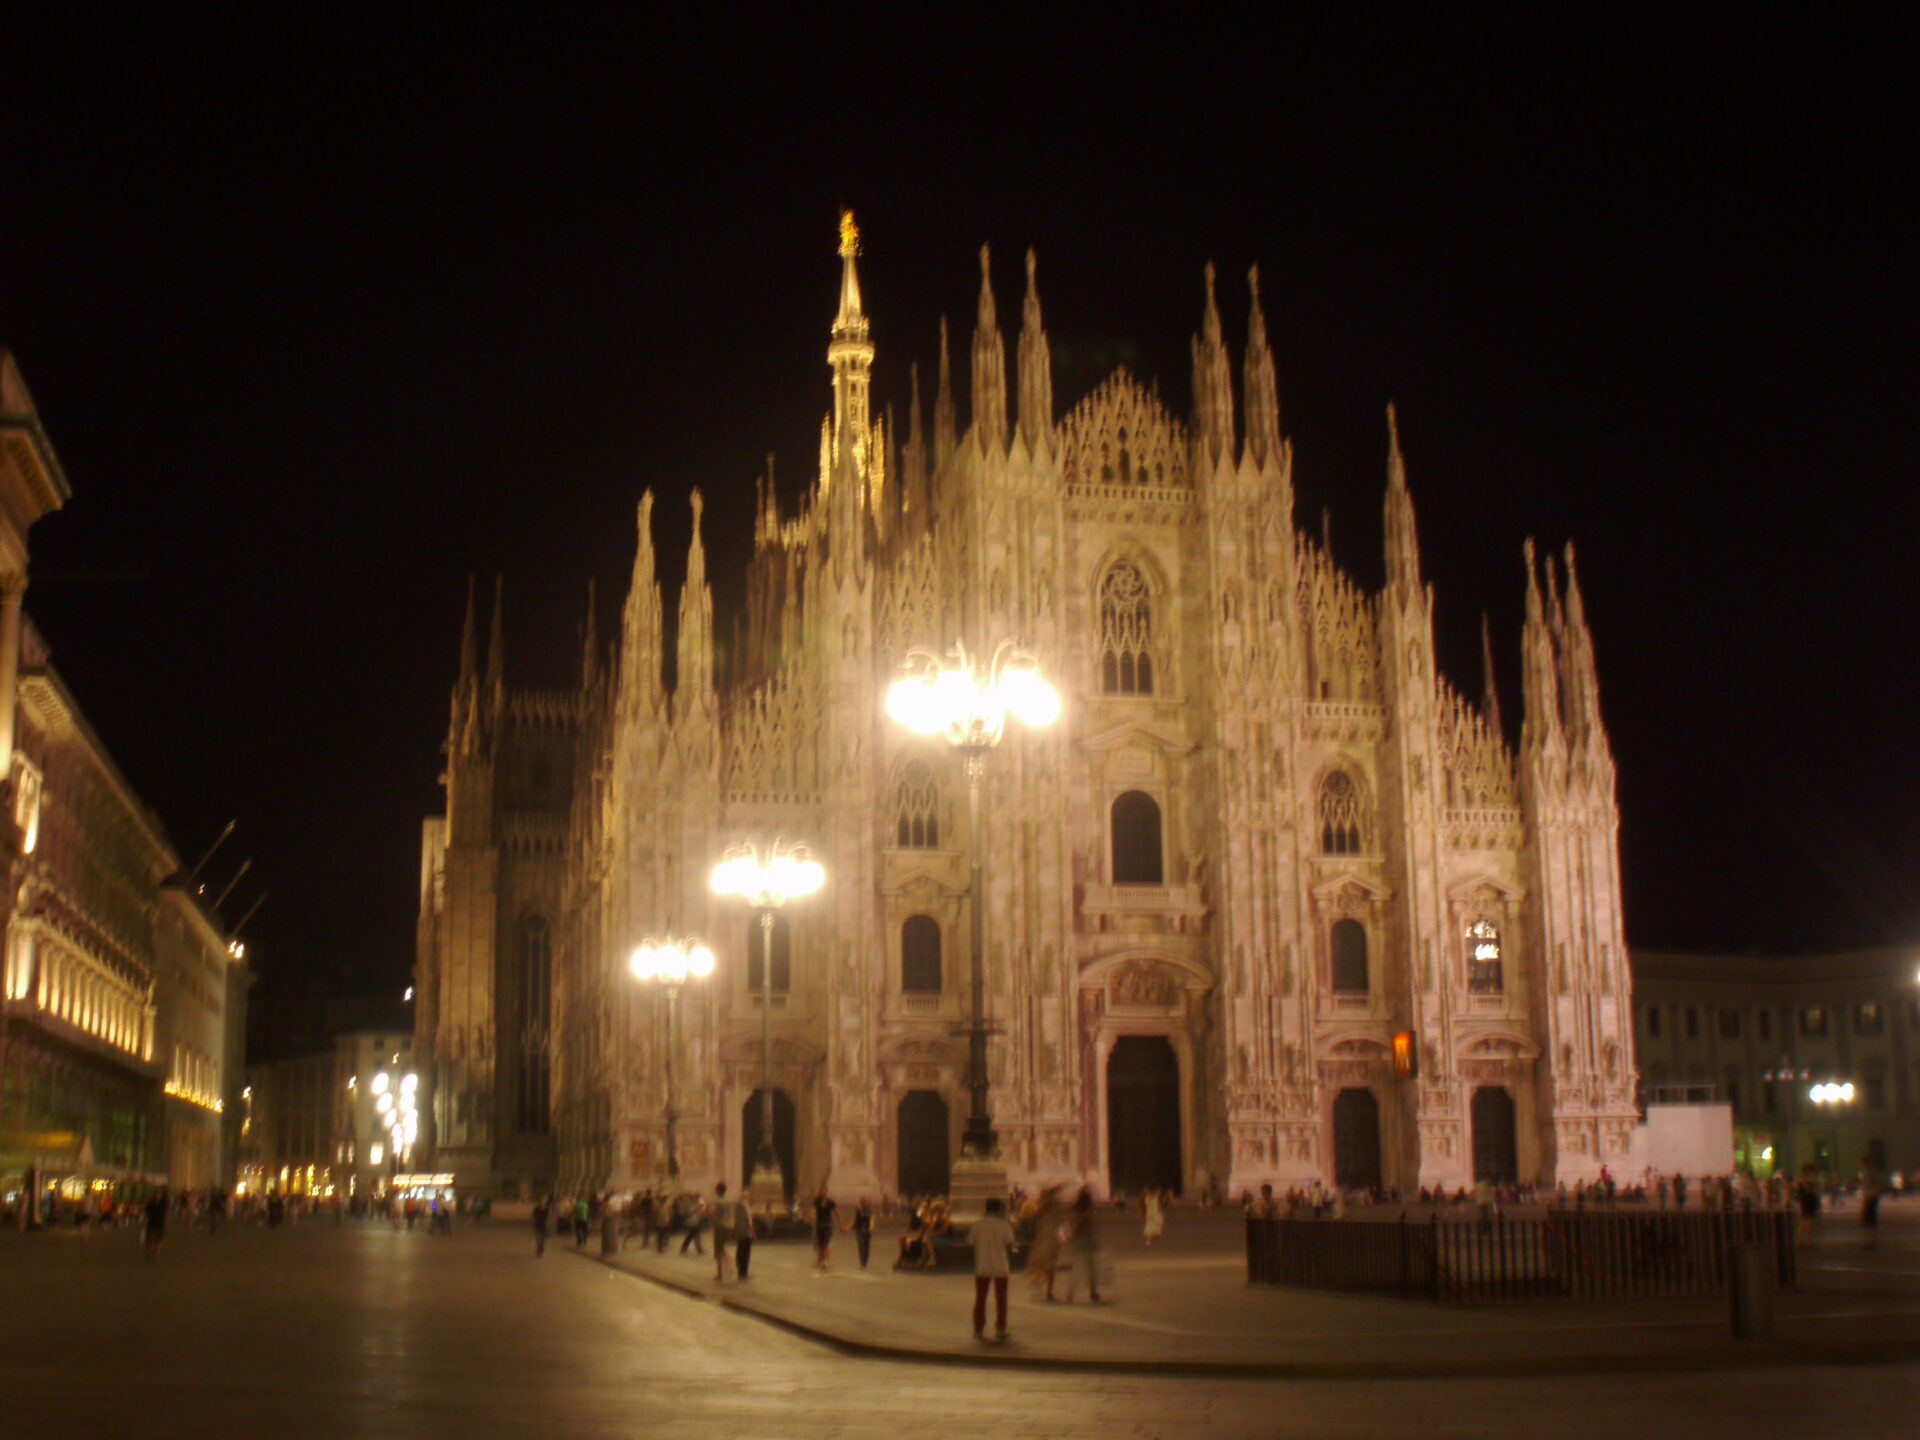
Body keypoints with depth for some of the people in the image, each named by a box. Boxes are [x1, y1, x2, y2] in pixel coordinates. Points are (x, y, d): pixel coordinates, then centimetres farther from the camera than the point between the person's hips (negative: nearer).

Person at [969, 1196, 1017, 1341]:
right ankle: (1000, 1330, 11)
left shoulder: (977, 1225, 0)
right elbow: (1009, 1246, -4)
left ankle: (978, 1330, 9)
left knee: (980, 1299, 10)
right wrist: (1010, 1264, 8)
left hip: (982, 1268, 1)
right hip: (1001, 1268, -1)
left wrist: (974, 1264, 11)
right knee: (1001, 1300, 10)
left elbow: (971, 1244, 1)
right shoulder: (1004, 1226, -4)